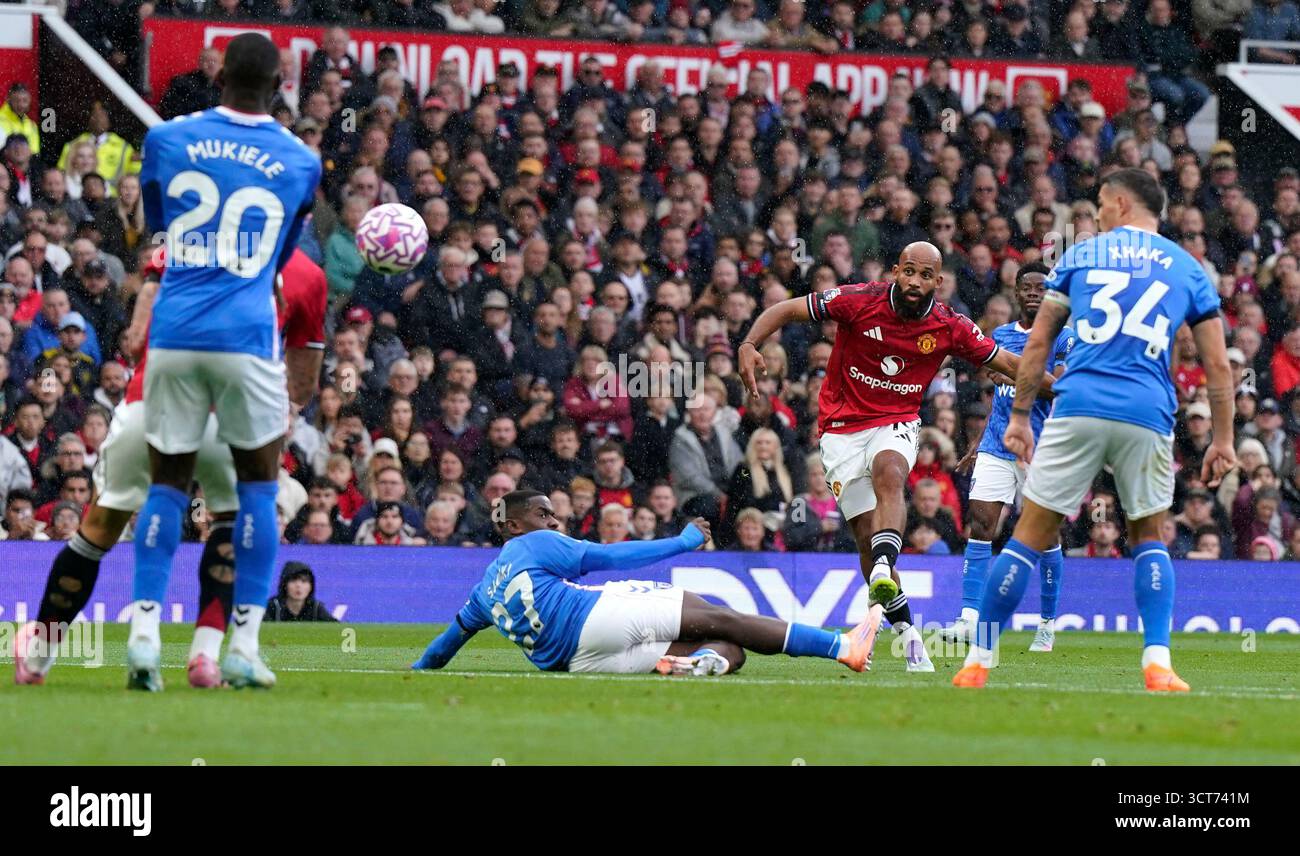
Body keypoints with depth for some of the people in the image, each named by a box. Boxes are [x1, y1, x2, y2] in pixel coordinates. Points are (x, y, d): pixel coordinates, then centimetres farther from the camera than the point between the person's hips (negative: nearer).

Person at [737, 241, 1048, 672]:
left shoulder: (950, 328, -5)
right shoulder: (860, 301, -13)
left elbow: (1009, 363, 7)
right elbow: (786, 310, -8)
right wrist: (749, 345, -24)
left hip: (897, 424, 0)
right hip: (843, 426, 0)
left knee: (888, 472, -35)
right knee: (867, 534, -7)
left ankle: (884, 568, -53)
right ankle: (907, 632, 2)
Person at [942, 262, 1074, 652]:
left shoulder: (1062, 337, -1)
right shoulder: (1001, 335, 15)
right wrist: (979, 443, 22)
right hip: (996, 447, 4)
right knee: (980, 524, -9)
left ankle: (1047, 624, 14)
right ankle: (970, 617, -12)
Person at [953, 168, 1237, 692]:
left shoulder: (1080, 255, 14)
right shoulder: (1188, 269, 15)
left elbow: (1038, 343, 12)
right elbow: (1217, 364, 11)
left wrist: (1020, 416, 17)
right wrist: (1223, 441, 15)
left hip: (1078, 409, -1)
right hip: (1148, 416, 1)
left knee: (1030, 536, 6)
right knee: (1149, 538, 18)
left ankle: (979, 661, 5)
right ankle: (1157, 663, 1)